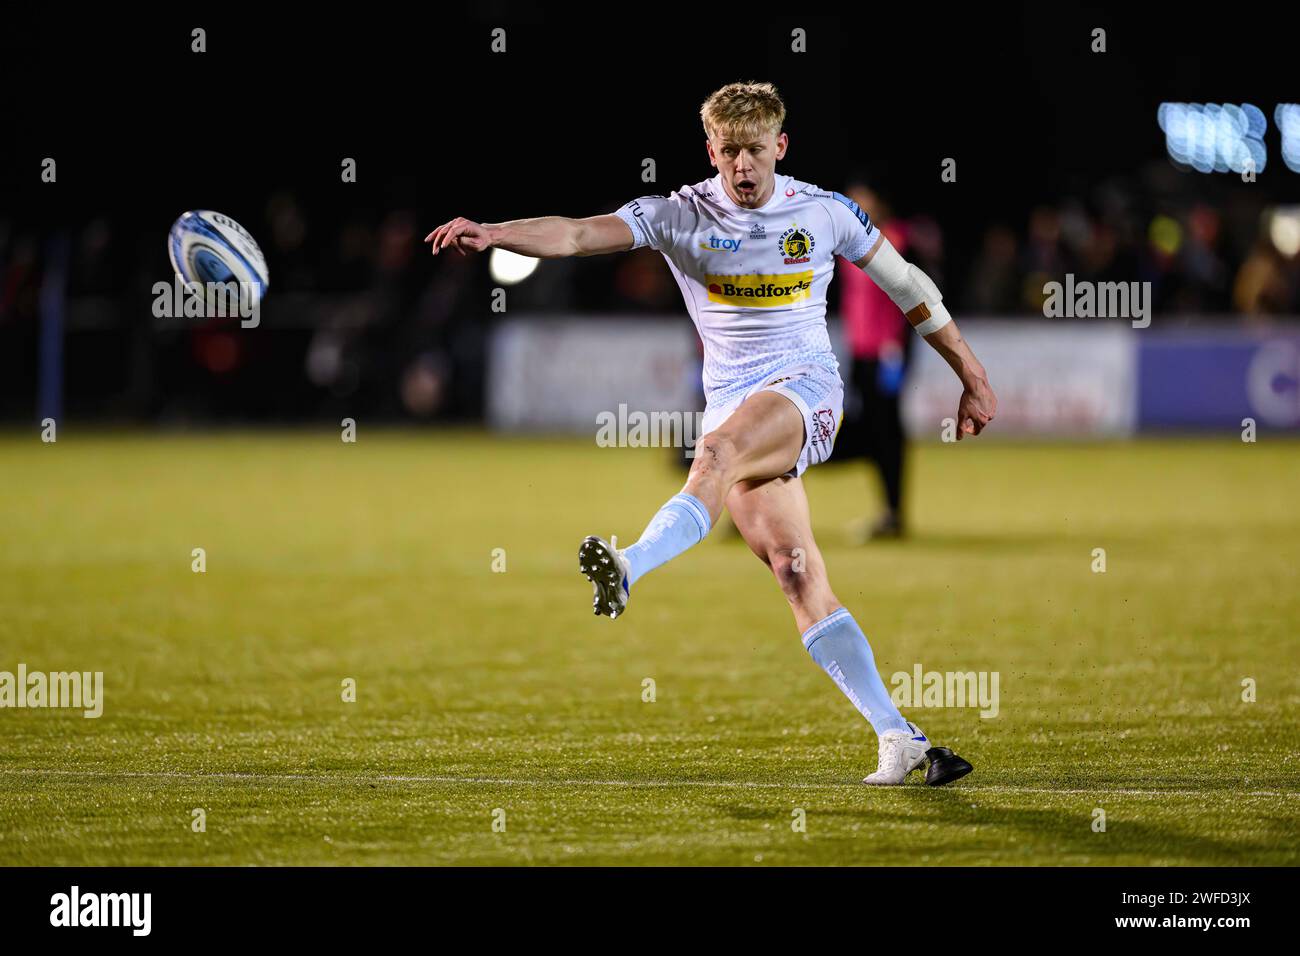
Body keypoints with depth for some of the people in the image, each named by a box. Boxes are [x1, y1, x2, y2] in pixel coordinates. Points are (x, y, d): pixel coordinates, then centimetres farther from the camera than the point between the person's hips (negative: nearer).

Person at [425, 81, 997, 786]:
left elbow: (907, 286, 15)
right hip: (732, 405, 2)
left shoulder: (825, 214, 4)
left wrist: (972, 376, 18)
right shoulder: (681, 216, 3)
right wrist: (495, 234, -28)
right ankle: (900, 740, -10)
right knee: (799, 580, -11)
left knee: (720, 449, -36)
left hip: (806, 389, -2)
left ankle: (629, 569, -57)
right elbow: (579, 235, -10)